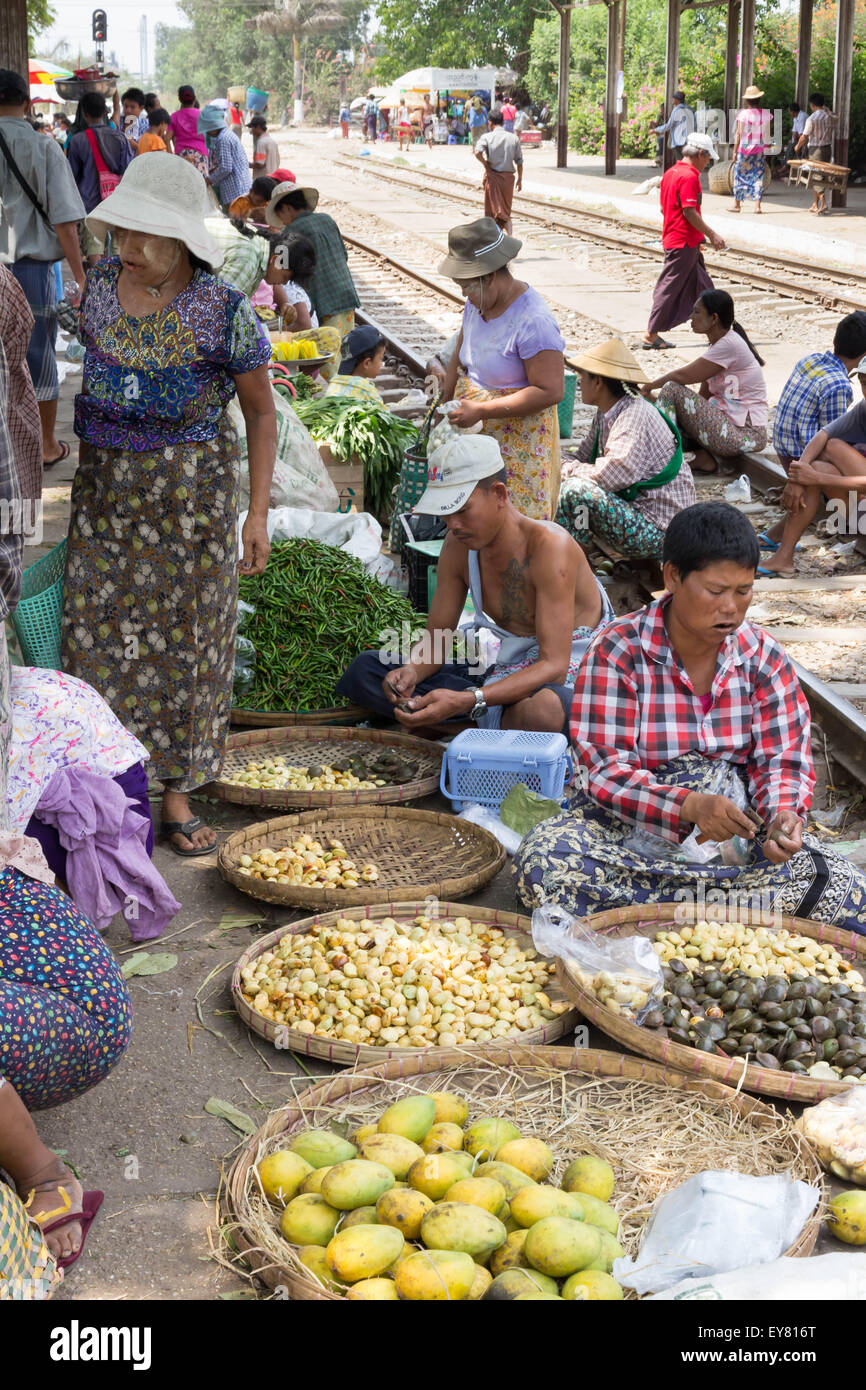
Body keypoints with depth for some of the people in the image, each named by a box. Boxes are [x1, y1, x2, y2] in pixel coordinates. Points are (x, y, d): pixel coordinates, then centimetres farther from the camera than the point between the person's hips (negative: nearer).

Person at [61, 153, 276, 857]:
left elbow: (261, 410, -5)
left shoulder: (223, 311, -14)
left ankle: (178, 792, 18)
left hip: (191, 490, -4)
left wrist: (258, 513, -8)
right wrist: (93, 472, 14)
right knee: (99, 631, 4)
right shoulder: (102, 284, 0)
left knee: (185, 636, 5)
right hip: (103, 483, 4)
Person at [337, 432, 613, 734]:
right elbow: (435, 638, 7)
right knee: (366, 669, -3)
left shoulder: (548, 546, -23)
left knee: (545, 709, -46)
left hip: (569, 676, -6)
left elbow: (554, 666, -29)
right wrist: (412, 672, -20)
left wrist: (465, 701, -40)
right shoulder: (458, 546, -1)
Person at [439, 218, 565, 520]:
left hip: (518, 438, -8)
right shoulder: (477, 303, 4)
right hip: (475, 437, 8)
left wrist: (480, 411, -24)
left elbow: (550, 391, -25)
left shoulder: (533, 322, -22)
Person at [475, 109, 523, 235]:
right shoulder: (514, 138, 3)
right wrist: (520, 179, 12)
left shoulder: (487, 137, -5)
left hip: (492, 176, -2)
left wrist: (485, 164, -6)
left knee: (494, 210, 7)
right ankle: (509, 235, -8)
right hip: (508, 176, 2)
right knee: (506, 210, 12)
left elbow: (477, 152, -23)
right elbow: (519, 161, 3)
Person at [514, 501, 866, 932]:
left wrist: (783, 815, -23)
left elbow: (783, 762, 1)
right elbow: (607, 771, -16)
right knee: (542, 860, -33)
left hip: (738, 832, 2)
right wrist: (690, 806, -33)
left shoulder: (764, 657, 1)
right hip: (632, 828, -2)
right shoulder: (616, 652, -10)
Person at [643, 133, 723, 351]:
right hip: (684, 242, -10)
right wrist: (711, 234, -16)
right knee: (669, 288, -4)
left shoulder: (670, 172, 12)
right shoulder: (689, 176, -17)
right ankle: (651, 335, 1)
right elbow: (689, 212, -22)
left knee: (701, 286, 14)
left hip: (672, 237, 10)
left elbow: (663, 208, 17)